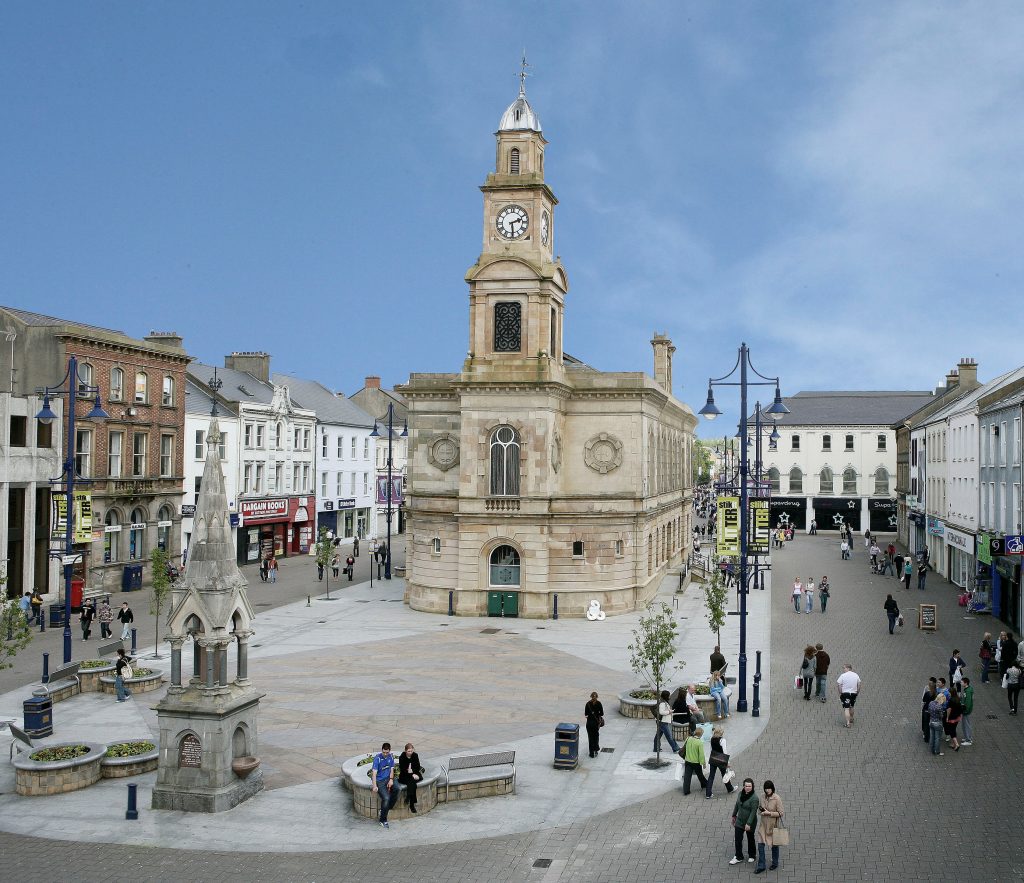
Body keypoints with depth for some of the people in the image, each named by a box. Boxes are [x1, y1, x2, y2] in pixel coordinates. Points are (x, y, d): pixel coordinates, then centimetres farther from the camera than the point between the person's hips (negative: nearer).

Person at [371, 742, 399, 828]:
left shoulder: (391, 756, 3)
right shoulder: (377, 758, -15)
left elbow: (392, 769, 9)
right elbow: (374, 773, -20)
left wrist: (391, 779, -10)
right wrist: (375, 786, -30)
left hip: (388, 778, 5)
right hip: (379, 781, -5)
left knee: (396, 789, -27)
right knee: (386, 798, -26)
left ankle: (387, 809, -7)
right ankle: (383, 820, -9)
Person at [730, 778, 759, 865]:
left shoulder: (754, 798, -24)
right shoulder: (741, 792, -4)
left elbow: (753, 812, -24)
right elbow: (737, 804, 9)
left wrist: (748, 824, -25)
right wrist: (734, 815, 16)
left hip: (750, 822, -5)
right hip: (740, 821, 5)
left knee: (750, 839, 15)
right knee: (738, 839, 6)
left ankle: (751, 856, 37)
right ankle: (738, 858, 19)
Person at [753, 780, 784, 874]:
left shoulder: (777, 799, -17)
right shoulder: (763, 797, -1)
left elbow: (780, 813, -14)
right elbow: (759, 808, 12)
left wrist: (769, 813, -23)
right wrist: (760, 812, -10)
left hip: (772, 825, -4)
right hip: (763, 824, 4)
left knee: (774, 845, 14)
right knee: (760, 845, 2)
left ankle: (775, 863, 36)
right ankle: (761, 866, 12)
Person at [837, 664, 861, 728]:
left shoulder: (842, 676, -9)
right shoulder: (856, 675, 4)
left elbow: (840, 686, -10)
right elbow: (859, 686, 6)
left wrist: (840, 694, 0)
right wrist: (857, 693, 15)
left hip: (845, 693, -5)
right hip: (854, 693, 5)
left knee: (846, 708, -4)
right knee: (851, 707, 23)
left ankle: (848, 723, -12)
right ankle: (851, 720, 40)